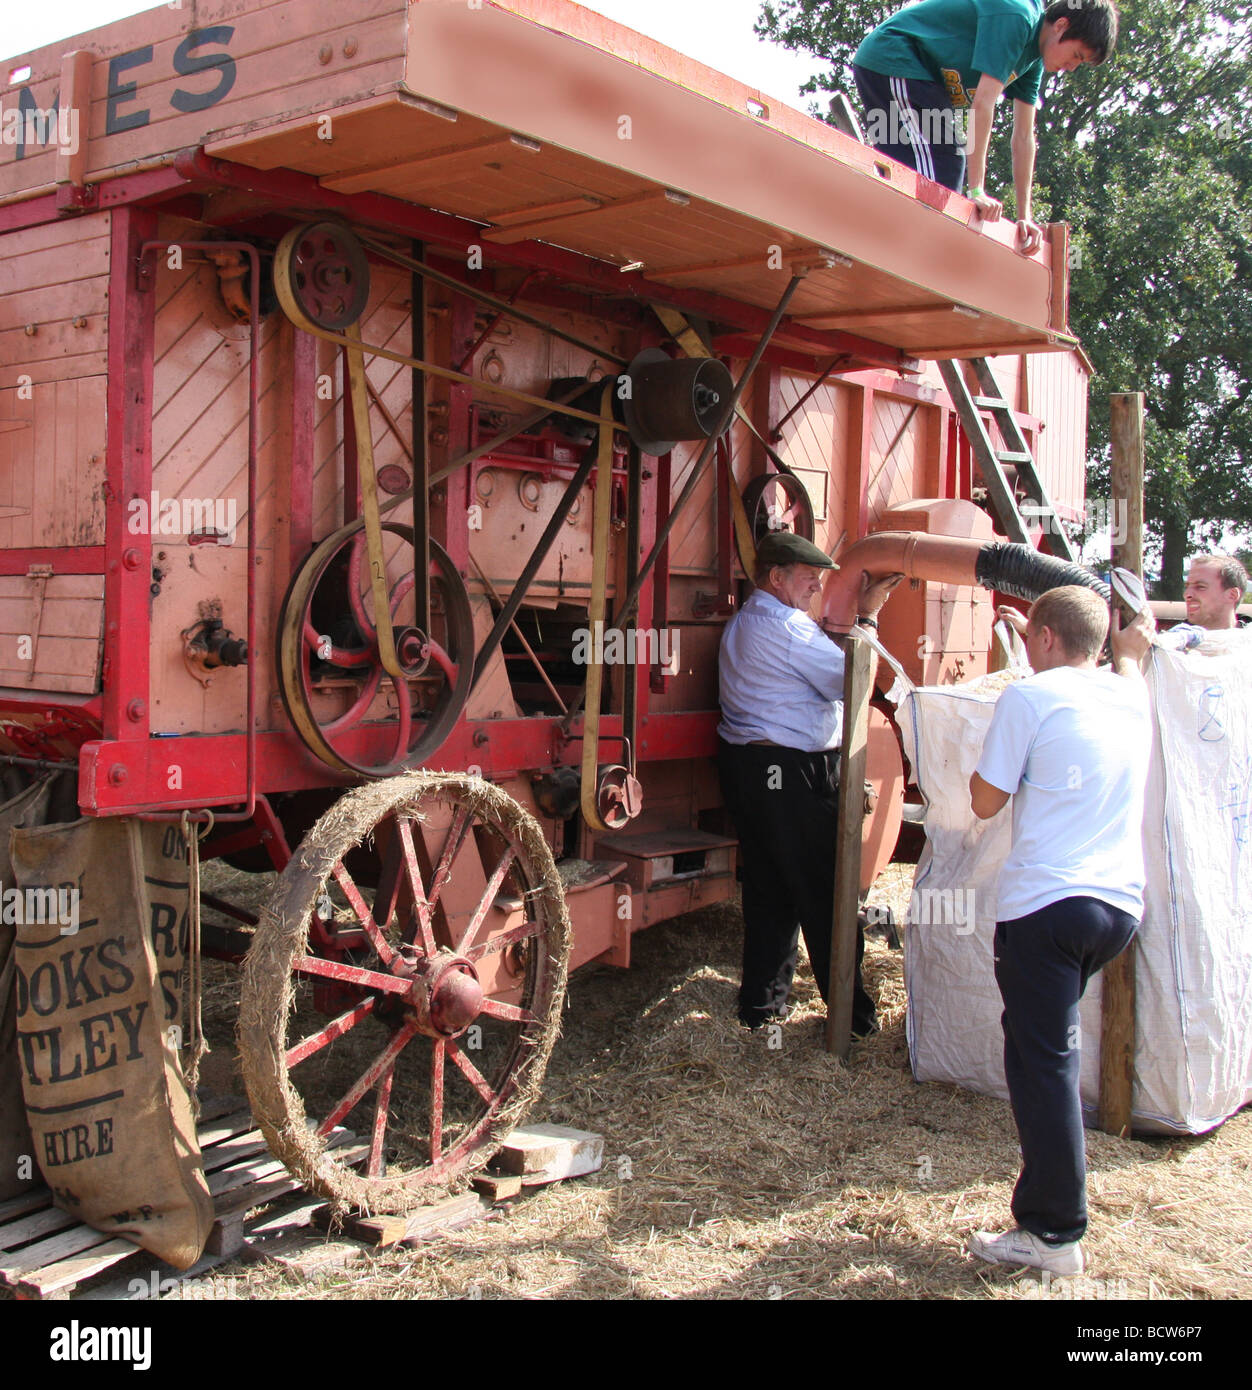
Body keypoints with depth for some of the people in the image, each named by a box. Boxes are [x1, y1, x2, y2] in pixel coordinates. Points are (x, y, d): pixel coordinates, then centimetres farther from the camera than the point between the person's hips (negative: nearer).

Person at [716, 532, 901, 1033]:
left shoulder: (741, 623, 18)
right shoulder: (786, 627, -14)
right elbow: (845, 681, -12)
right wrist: (865, 616, -4)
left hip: (744, 765, 10)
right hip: (790, 772, -10)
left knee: (768, 890, 14)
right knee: (825, 895, -1)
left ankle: (761, 1003, 20)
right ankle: (852, 1014, 7)